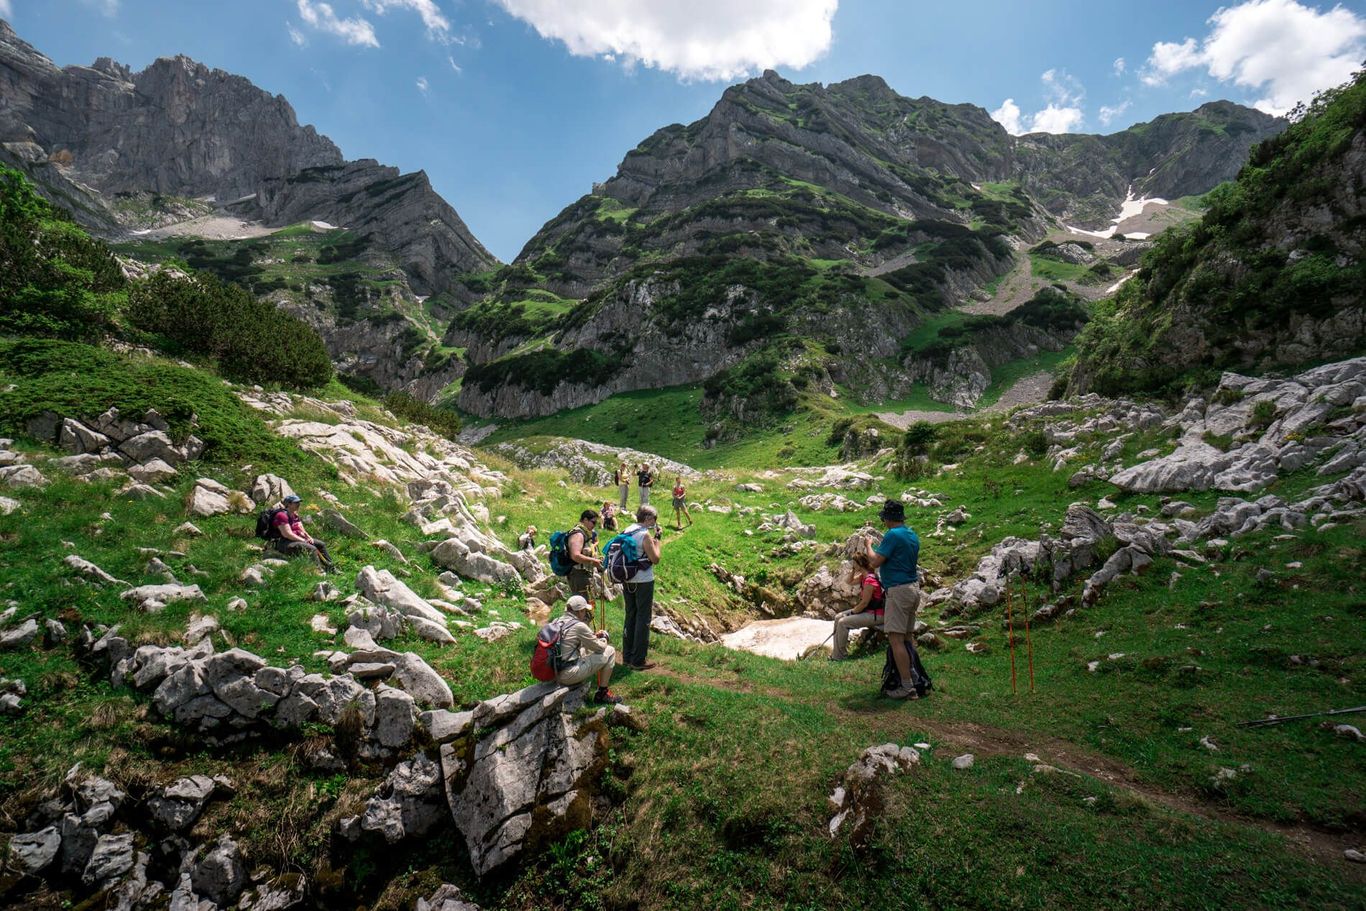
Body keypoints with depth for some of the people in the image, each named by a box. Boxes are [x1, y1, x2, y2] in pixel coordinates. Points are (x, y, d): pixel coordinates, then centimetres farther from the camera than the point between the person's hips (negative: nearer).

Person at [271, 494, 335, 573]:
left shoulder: (295, 516, 14)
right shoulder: (282, 515, -15)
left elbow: (302, 530, 14)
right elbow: (287, 534, -22)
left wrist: (309, 538, -6)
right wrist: (304, 541, -20)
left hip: (298, 539, 10)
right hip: (286, 544, -10)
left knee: (321, 545, 6)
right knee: (312, 549, -27)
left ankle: (330, 568, 10)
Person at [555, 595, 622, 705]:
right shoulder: (579, 626, -15)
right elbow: (600, 648, -4)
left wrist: (594, 636, 15)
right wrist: (604, 638, 16)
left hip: (554, 673, 8)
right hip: (568, 675, -8)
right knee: (610, 652, 0)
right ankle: (602, 694, 9)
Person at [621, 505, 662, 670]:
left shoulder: (626, 531, 7)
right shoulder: (645, 534, -17)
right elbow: (655, 559, -13)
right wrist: (657, 539, -6)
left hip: (627, 581, 8)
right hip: (643, 581, -8)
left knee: (630, 617, 17)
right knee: (643, 619, 2)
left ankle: (627, 656, 25)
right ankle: (639, 660, 7)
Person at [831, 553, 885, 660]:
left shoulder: (870, 580, -24)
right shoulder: (863, 576, 5)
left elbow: (864, 603, -23)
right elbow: (850, 581, 22)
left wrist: (852, 612, -10)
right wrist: (853, 570, 6)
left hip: (875, 615, -10)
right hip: (867, 611, 10)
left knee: (843, 622, -18)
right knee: (838, 617, 6)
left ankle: (839, 656, -4)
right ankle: (837, 652, 9)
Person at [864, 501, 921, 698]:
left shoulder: (893, 535, -15)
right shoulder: (912, 535, 13)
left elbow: (875, 562, -15)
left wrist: (869, 546, 3)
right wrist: (883, 544, 29)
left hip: (898, 590, -10)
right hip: (913, 588, 10)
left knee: (896, 639, -8)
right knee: (907, 637, 16)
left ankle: (907, 687, -9)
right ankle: (914, 678, 22)